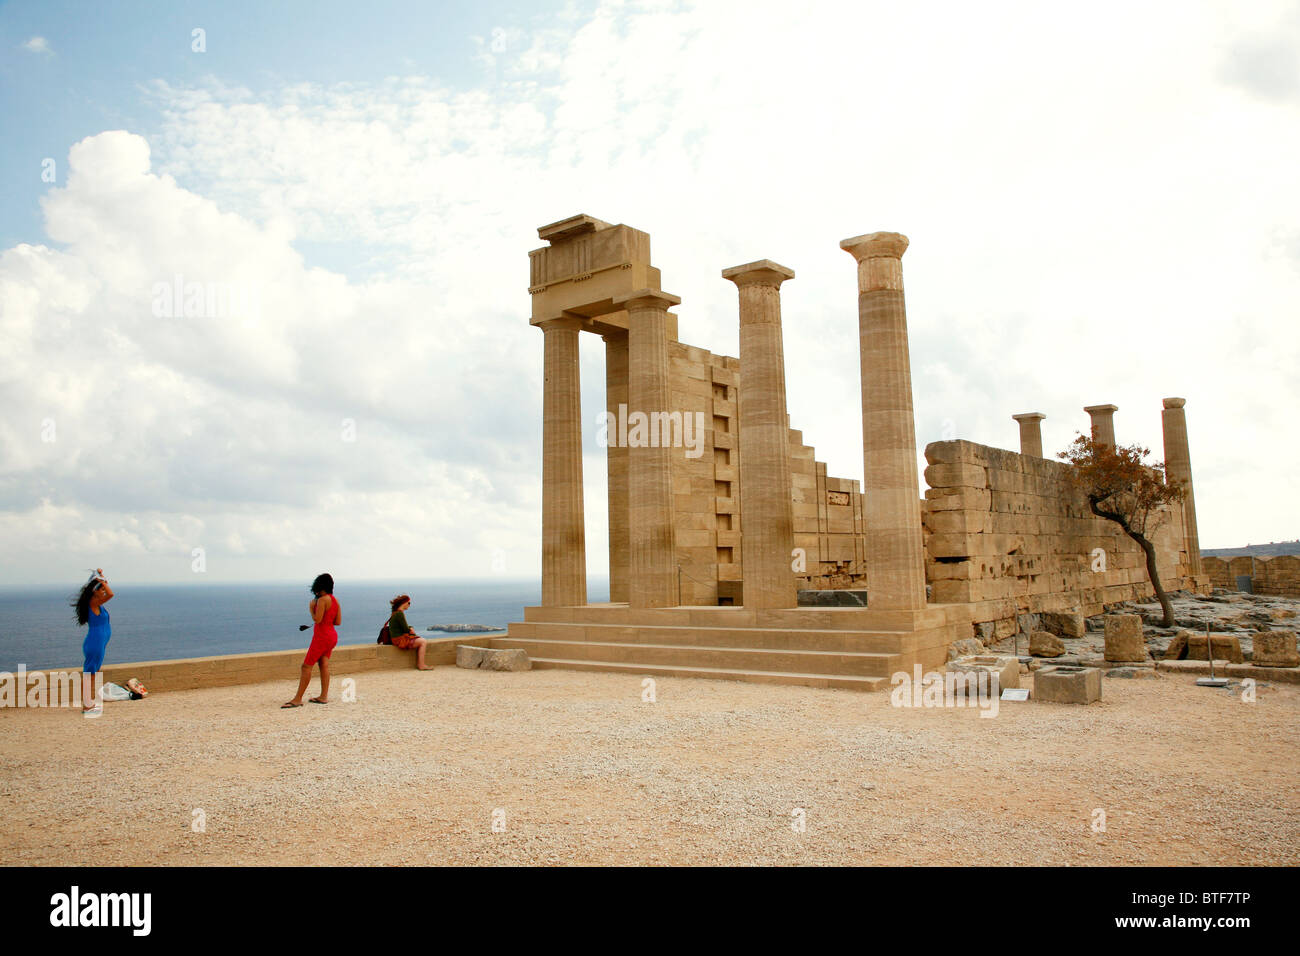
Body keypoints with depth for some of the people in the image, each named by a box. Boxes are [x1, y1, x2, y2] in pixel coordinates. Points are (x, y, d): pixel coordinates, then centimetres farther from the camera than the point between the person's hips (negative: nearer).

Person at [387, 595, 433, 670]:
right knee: (423, 642, -11)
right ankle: (421, 665, -9)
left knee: (423, 641, 11)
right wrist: (411, 630, 4)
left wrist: (411, 628, 4)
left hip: (402, 637, 10)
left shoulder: (396, 612, 14)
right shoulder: (399, 613, -18)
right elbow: (406, 629, -17)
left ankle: (418, 664, 6)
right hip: (400, 639, -10)